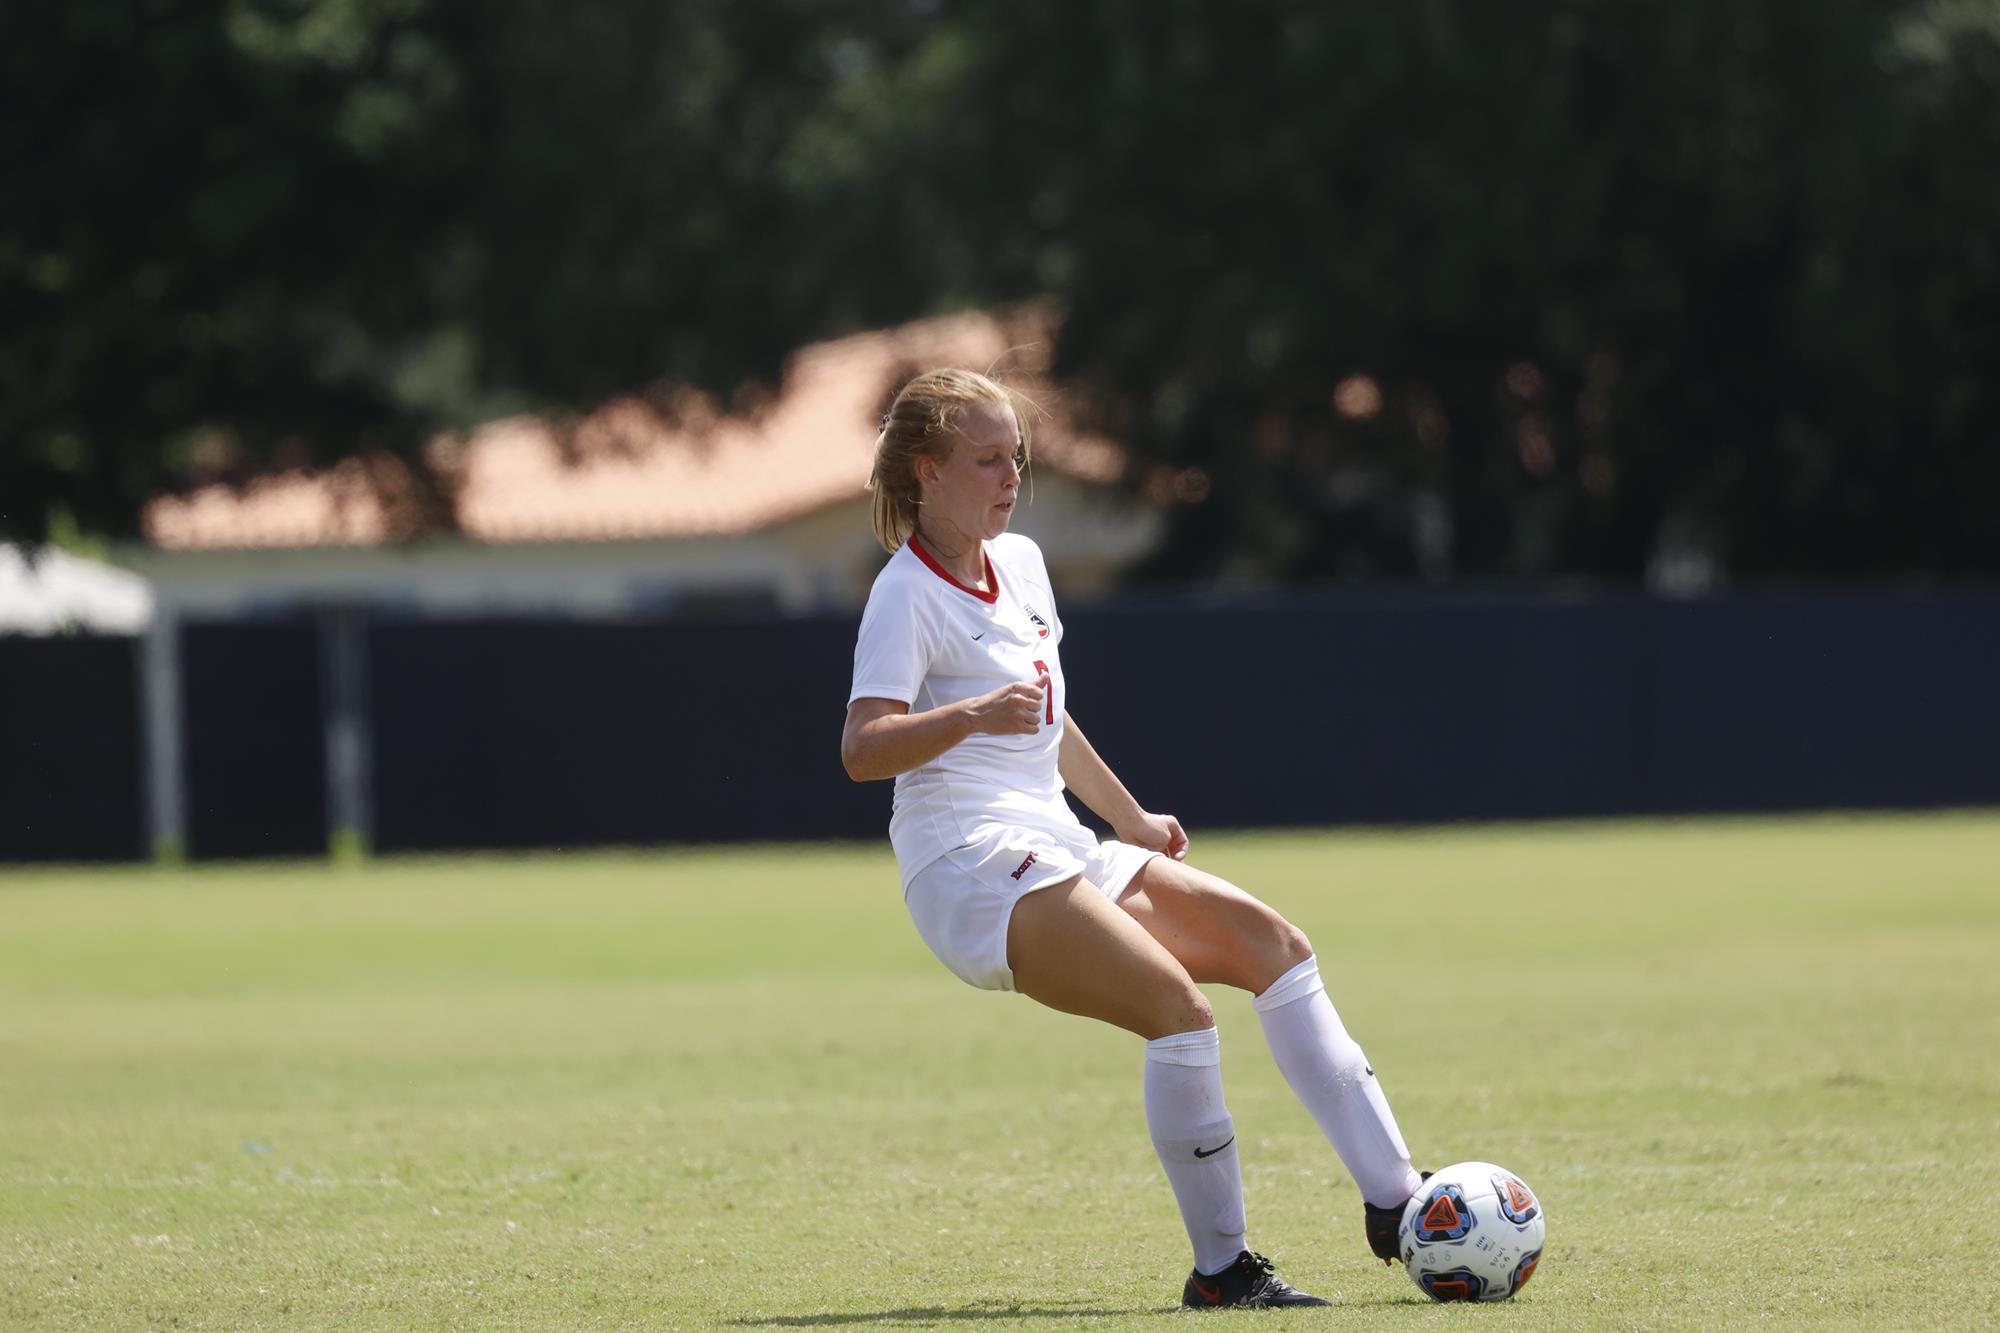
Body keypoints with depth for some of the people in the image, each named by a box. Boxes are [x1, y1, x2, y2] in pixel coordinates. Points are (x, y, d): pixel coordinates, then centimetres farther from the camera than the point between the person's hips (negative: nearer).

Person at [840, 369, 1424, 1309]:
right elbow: (863, 750, -22)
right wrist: (973, 715, -38)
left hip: (1056, 851, 9)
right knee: (1177, 1003, -25)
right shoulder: (908, 595, -9)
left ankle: (1393, 1197, -3)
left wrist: (1128, 816, 35)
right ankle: (1219, 1267, -18)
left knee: (1271, 943, -2)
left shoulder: (1020, 563, 17)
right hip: (971, 864, -9)